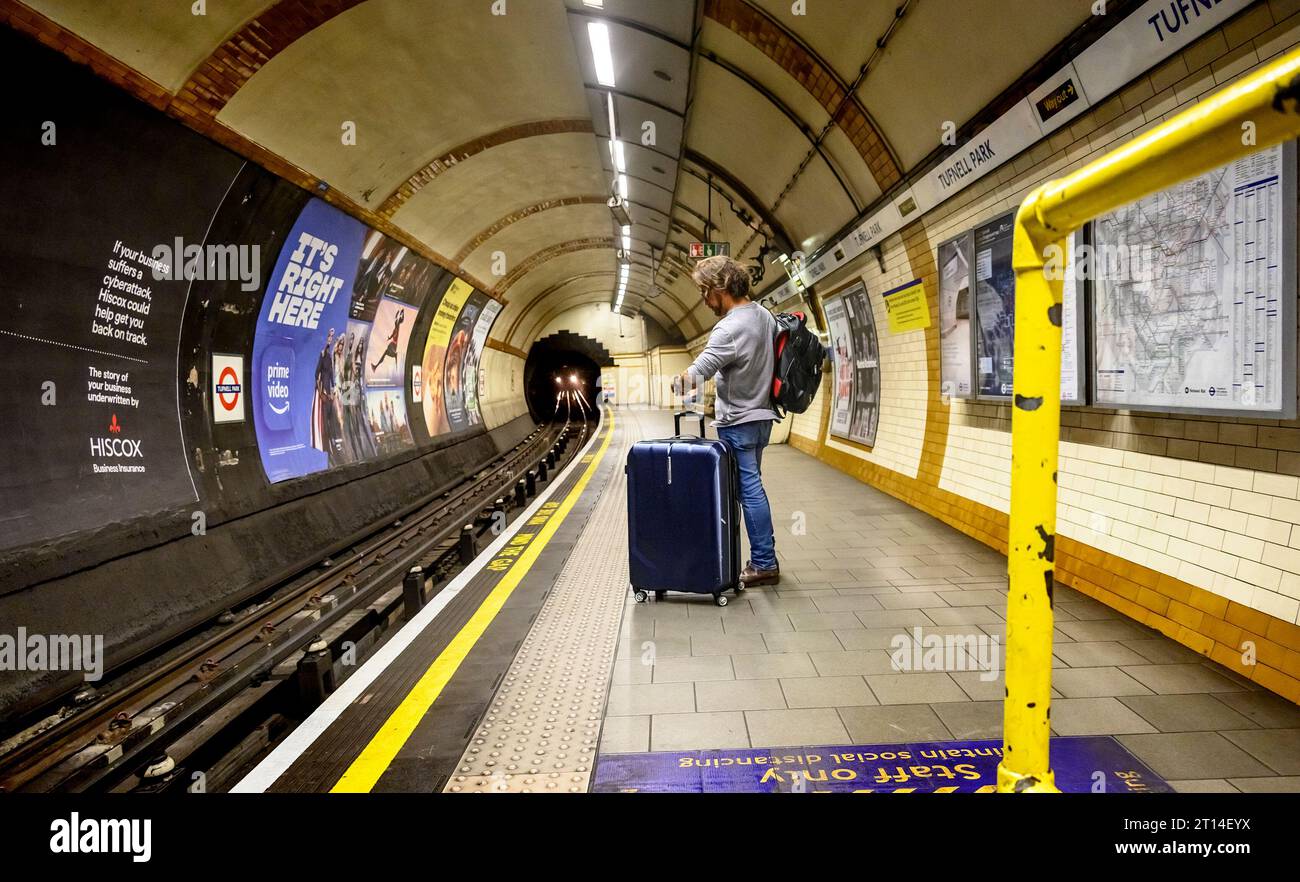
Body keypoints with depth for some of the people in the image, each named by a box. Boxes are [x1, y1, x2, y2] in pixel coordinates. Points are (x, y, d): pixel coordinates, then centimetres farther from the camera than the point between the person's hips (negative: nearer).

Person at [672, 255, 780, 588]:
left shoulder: (730, 329, -23)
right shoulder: (764, 314, 6)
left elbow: (694, 376, -24)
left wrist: (677, 381, -3)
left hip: (739, 422, -9)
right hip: (762, 415, 9)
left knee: (749, 491, -1)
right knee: (751, 487, 16)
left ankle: (765, 564, 6)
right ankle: (763, 557, 23)